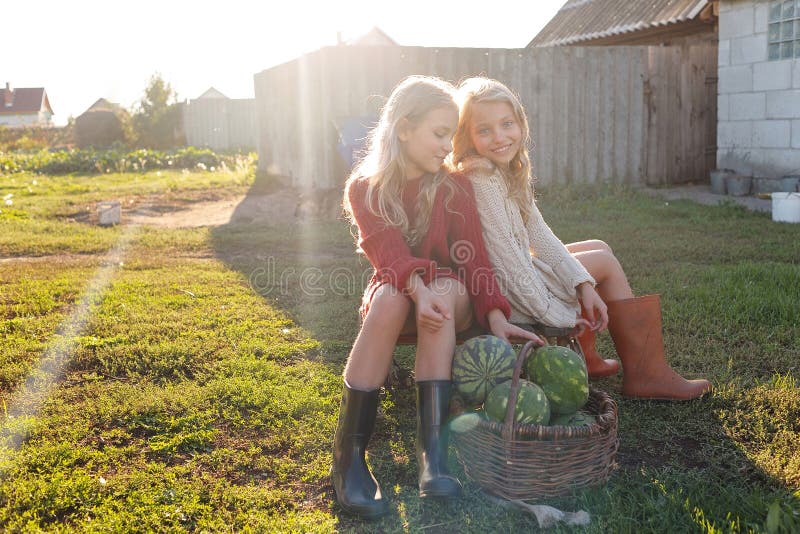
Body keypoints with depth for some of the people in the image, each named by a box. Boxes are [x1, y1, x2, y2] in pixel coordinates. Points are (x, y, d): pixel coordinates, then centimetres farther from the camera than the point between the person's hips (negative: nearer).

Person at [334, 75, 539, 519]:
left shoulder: (455, 187, -3)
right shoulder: (365, 189, -6)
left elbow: (472, 256, -12)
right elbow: (390, 254, -21)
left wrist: (496, 316, -28)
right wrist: (417, 290, -42)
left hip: (448, 297, 1)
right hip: (395, 294, 0)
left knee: (447, 289, -35)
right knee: (390, 297, -36)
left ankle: (432, 445, -43)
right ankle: (348, 456, -35)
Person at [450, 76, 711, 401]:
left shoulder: (509, 172, 6)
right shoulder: (481, 181, -24)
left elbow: (539, 235, 4)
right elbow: (507, 260, -26)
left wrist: (583, 285, -5)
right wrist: (554, 314, -19)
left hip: (522, 271, 10)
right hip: (507, 297, -10)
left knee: (599, 249, 21)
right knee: (606, 263, 1)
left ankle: (583, 356, 24)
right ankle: (646, 374, 9)